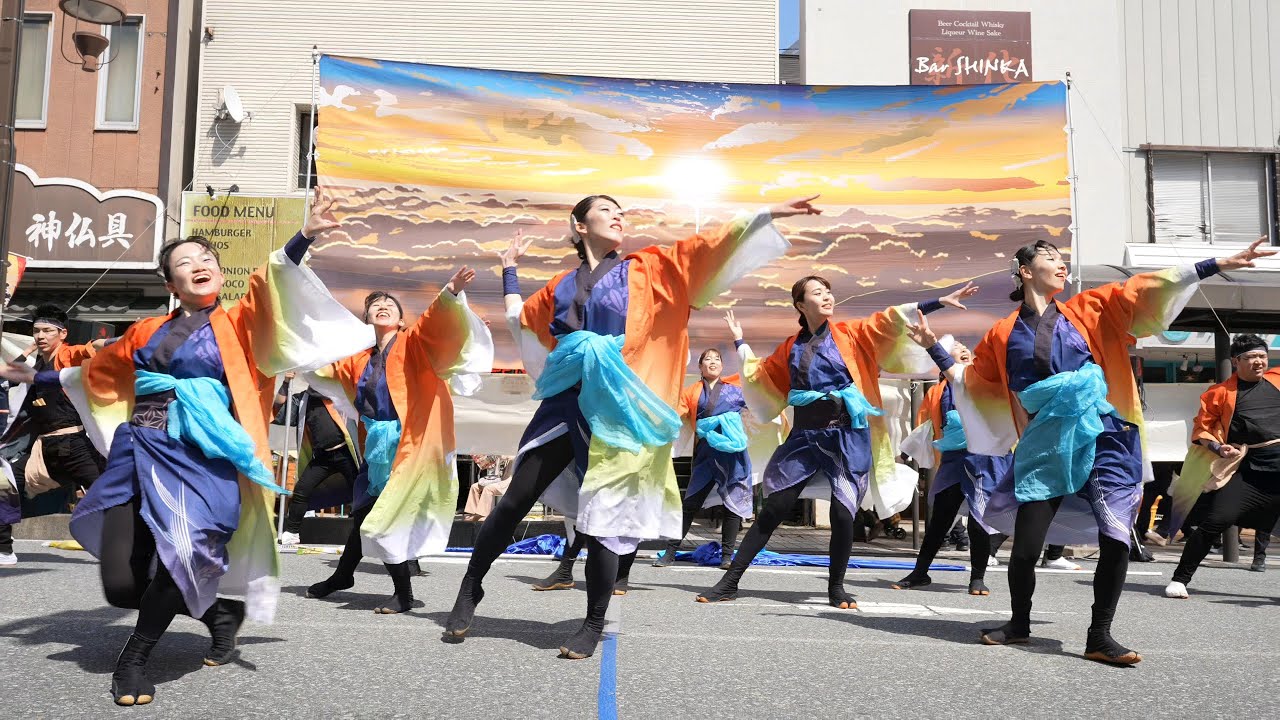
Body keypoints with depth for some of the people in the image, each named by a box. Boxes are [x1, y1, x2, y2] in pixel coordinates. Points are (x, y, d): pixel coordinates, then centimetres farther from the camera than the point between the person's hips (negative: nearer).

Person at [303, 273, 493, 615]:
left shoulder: (414, 343, -5)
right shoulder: (360, 359, 13)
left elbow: (437, 322, -24)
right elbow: (326, 367, 31)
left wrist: (450, 294, -42)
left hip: (411, 445, -7)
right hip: (377, 446, 7)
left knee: (388, 517, -5)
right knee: (363, 513, 19)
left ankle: (403, 593, 11)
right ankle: (342, 575, 41)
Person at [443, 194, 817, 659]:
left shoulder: (646, 268, 8)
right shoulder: (562, 285, 16)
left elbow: (708, 247, 2)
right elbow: (521, 319, 32)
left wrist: (769, 215, -3)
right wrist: (510, 269, 33)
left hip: (617, 406, -3)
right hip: (567, 400, 3)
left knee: (603, 515, -2)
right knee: (515, 501, 4)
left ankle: (594, 625, 14)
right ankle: (470, 590, 21)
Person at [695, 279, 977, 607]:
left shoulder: (849, 333, 3)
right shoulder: (792, 346, 12)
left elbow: (889, 321, -5)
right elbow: (763, 373, 27)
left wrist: (940, 301, -13)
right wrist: (740, 343, 29)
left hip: (847, 436, -2)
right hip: (804, 436, 2)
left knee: (842, 514, -5)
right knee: (772, 509, 0)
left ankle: (836, 587, 16)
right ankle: (730, 581, 5)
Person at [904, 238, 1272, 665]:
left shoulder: (1085, 311, 9)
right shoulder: (1004, 334, 8)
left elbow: (1140, 291, 4)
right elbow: (970, 380, 18)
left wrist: (1218, 265, 0)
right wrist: (934, 347, 13)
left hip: (1101, 437, 1)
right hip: (1046, 445, 0)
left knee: (1116, 539, -9)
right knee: (1025, 545, -3)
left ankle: (1099, 637, 7)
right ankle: (1019, 624, 23)